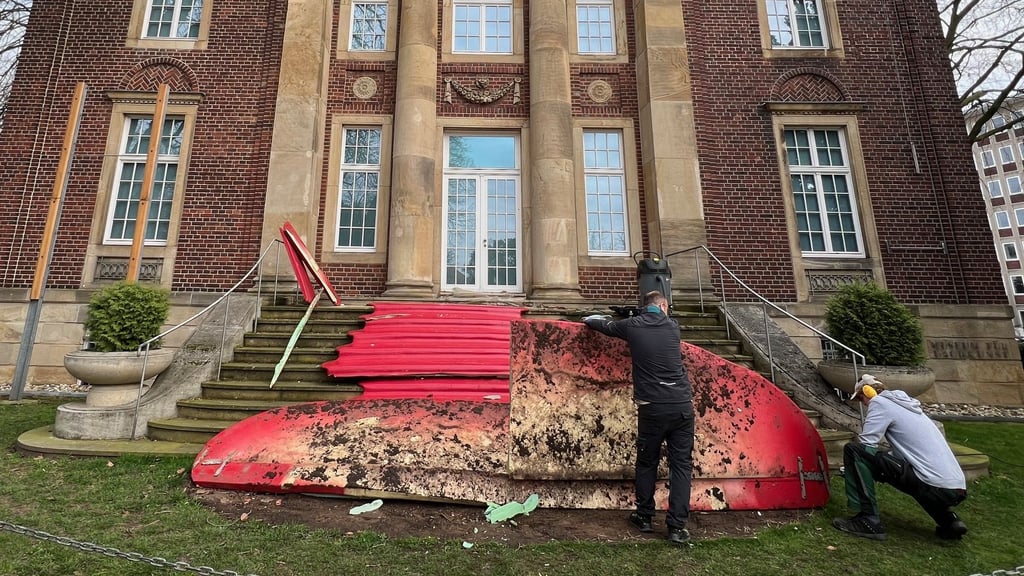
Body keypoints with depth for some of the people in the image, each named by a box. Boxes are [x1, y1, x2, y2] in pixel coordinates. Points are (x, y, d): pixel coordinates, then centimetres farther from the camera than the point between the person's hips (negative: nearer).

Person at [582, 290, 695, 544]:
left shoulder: (633, 326, 2)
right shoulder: (672, 326, 8)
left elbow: (606, 326, 19)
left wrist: (589, 320, 41)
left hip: (652, 407, -1)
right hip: (682, 406, 2)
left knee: (647, 463, 15)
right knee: (681, 465, 10)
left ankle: (644, 517, 28)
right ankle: (677, 526, 12)